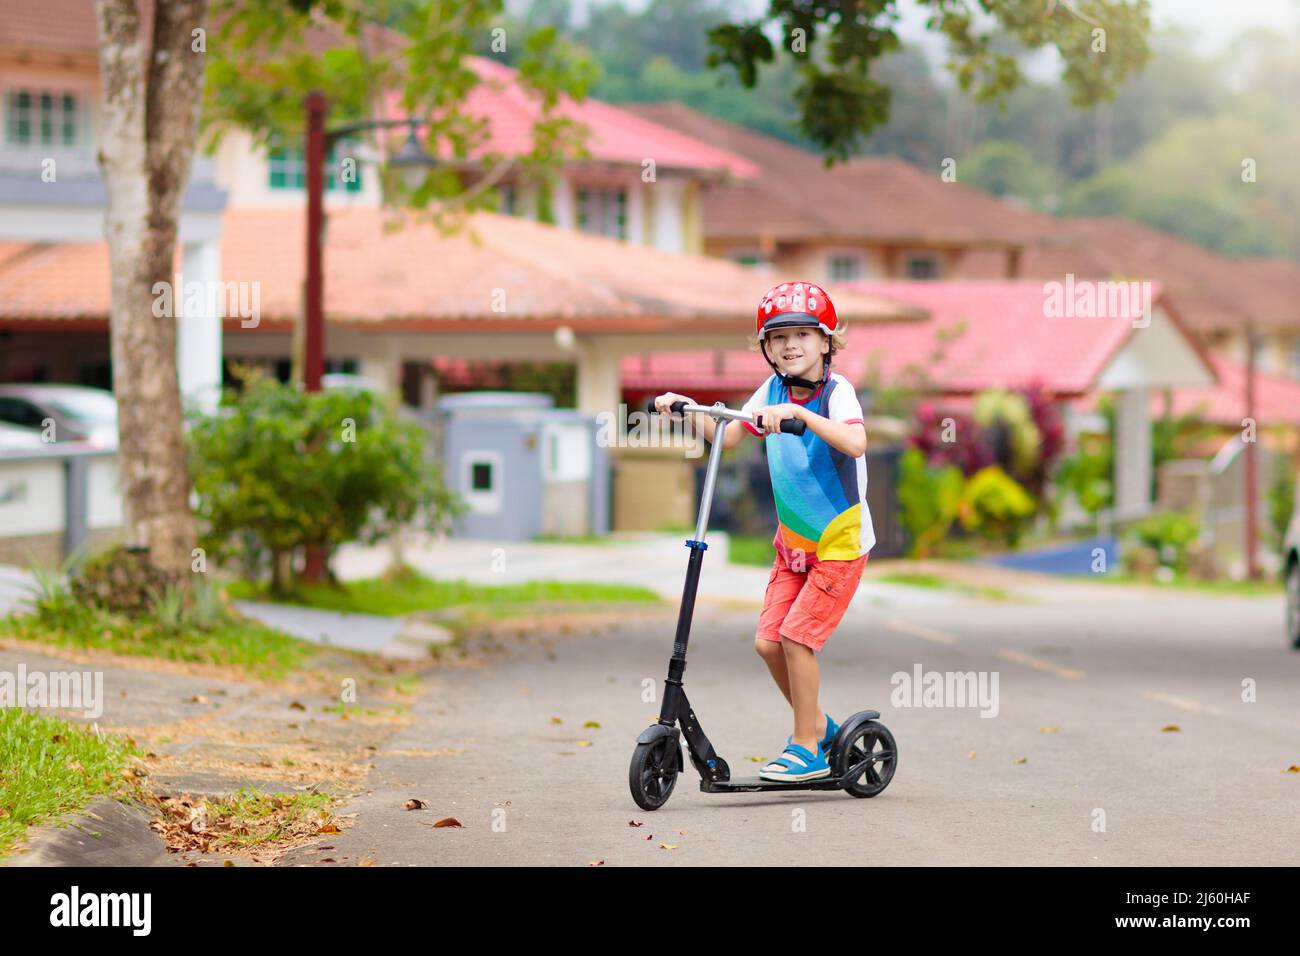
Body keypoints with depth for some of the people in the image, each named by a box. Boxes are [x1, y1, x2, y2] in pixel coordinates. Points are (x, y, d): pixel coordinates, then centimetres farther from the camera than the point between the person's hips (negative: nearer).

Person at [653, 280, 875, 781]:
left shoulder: (836, 390, -17)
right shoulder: (773, 390, 2)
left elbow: (855, 443, -36)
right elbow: (727, 436, 10)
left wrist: (798, 413, -44)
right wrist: (687, 408, -6)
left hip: (840, 542, -6)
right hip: (793, 542, 6)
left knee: (797, 635, -13)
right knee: (767, 641, 1)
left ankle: (807, 747, 1)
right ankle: (818, 725, 21)